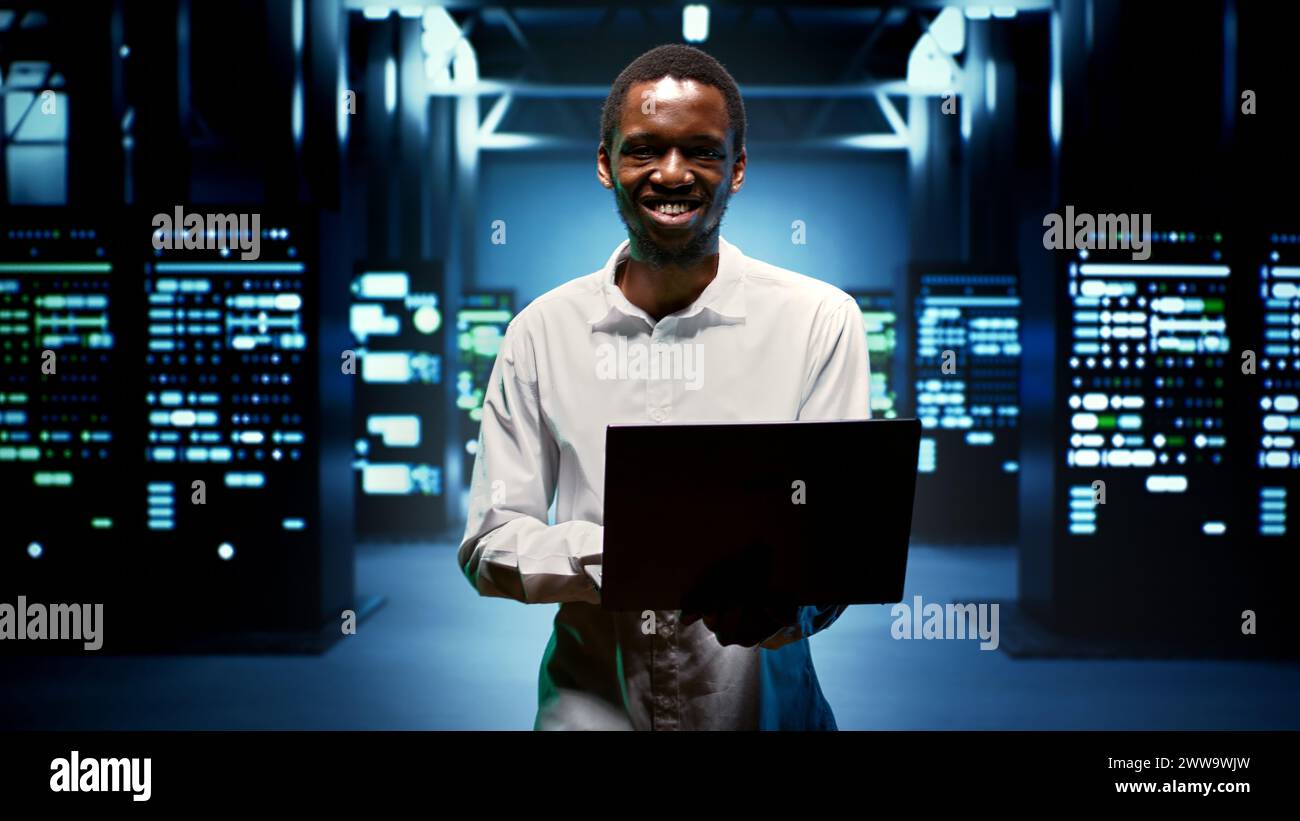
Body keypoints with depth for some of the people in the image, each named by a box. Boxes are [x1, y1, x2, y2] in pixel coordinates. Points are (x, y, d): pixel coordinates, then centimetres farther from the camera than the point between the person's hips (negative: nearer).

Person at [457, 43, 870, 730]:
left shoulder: (820, 320, 2)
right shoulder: (542, 331, 6)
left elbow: (844, 531, -1)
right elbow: (487, 545, 4)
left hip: (760, 704, 1)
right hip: (592, 705, -1)